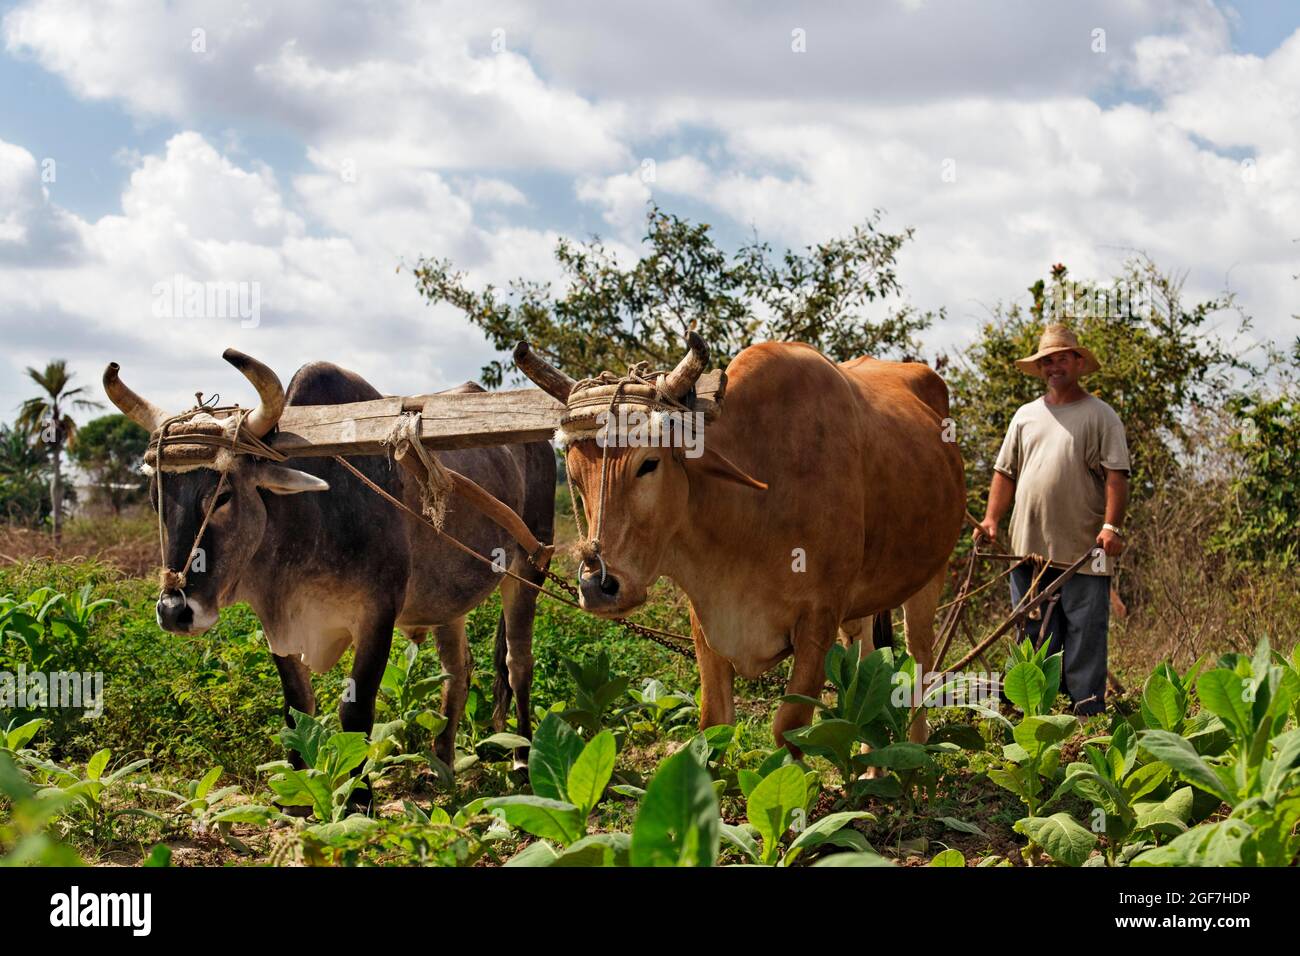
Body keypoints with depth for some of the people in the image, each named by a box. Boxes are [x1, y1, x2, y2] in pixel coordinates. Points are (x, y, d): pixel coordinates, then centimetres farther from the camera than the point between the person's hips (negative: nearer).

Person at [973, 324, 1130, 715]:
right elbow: (1005, 473, 17)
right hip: (1028, 549, 5)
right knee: (1034, 641, 8)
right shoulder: (1025, 416, 17)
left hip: (1084, 554, -5)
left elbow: (1115, 476, -5)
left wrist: (1111, 526, -18)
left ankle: (1088, 719, 0)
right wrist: (991, 519, 4)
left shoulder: (1100, 415, 2)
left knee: (1085, 641, -3)